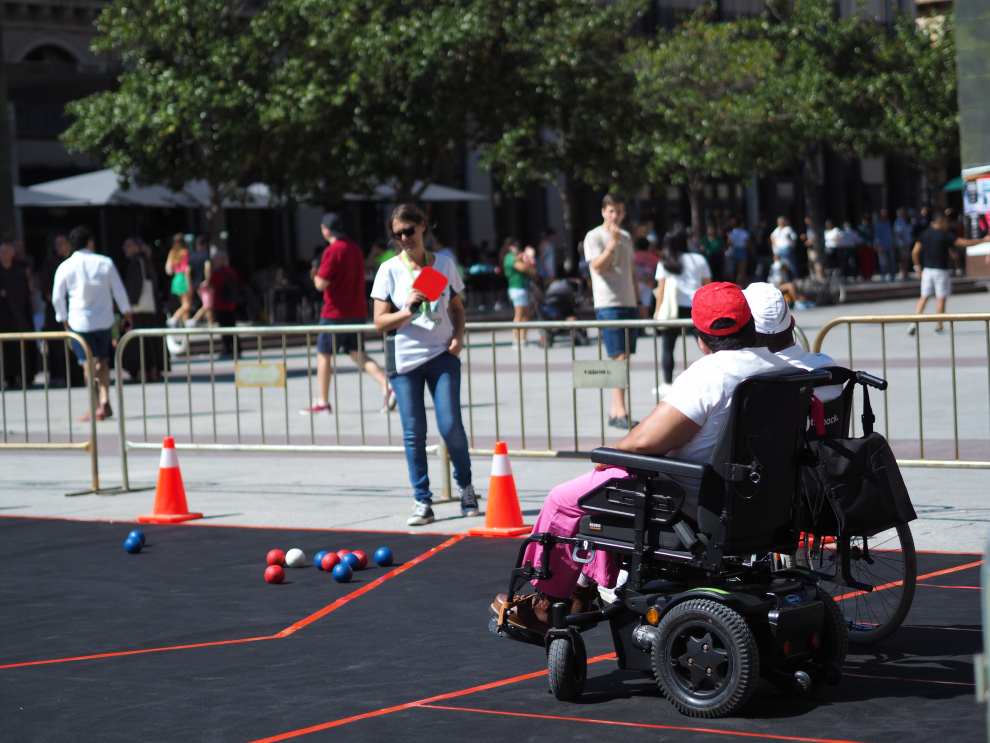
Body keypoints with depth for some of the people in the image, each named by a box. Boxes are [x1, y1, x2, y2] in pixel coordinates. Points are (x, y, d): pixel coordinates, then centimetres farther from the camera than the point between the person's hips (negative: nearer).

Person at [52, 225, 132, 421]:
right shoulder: (105, 263, -1)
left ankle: (96, 408, -9)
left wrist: (64, 320, 14)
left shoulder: (65, 267, -4)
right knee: (102, 361, 15)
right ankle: (105, 401, 4)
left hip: (80, 322, -2)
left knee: (89, 364, -2)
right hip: (104, 321, 2)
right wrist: (126, 314, 14)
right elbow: (119, 291, 3)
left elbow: (57, 298, 1)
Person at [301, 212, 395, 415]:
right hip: (358, 312, 7)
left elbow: (321, 284, -19)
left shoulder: (333, 251, -15)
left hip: (336, 313, -7)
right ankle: (387, 385, -11)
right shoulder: (355, 249, 12)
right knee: (357, 353, 9)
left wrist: (315, 275, 4)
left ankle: (322, 402, 8)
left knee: (323, 354, 5)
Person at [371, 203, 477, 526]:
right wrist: (408, 312, -18)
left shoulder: (444, 264, 7)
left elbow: (457, 308, 17)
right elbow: (380, 322, -1)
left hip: (442, 355, 0)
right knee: (413, 432, -1)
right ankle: (422, 502, 7)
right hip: (405, 358, 0)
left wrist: (458, 336, -2)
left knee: (450, 425, -9)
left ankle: (466, 487, 14)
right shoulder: (390, 270, 1)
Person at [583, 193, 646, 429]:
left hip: (629, 304, 7)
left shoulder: (626, 237, 18)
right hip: (608, 304, -7)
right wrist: (612, 243, -20)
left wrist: (639, 303, 20)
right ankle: (620, 412, -16)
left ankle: (615, 411, 11)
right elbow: (598, 268, -15)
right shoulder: (594, 237, -3)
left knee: (624, 359, 6)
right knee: (619, 358, -14)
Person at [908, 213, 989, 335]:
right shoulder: (946, 235, -10)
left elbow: (915, 252, 5)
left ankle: (914, 323, -4)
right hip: (941, 270, -5)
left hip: (927, 270, 5)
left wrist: (918, 268, 16)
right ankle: (939, 327, 7)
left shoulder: (924, 234, 5)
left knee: (924, 298, 9)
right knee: (941, 299, 3)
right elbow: (964, 243, -9)